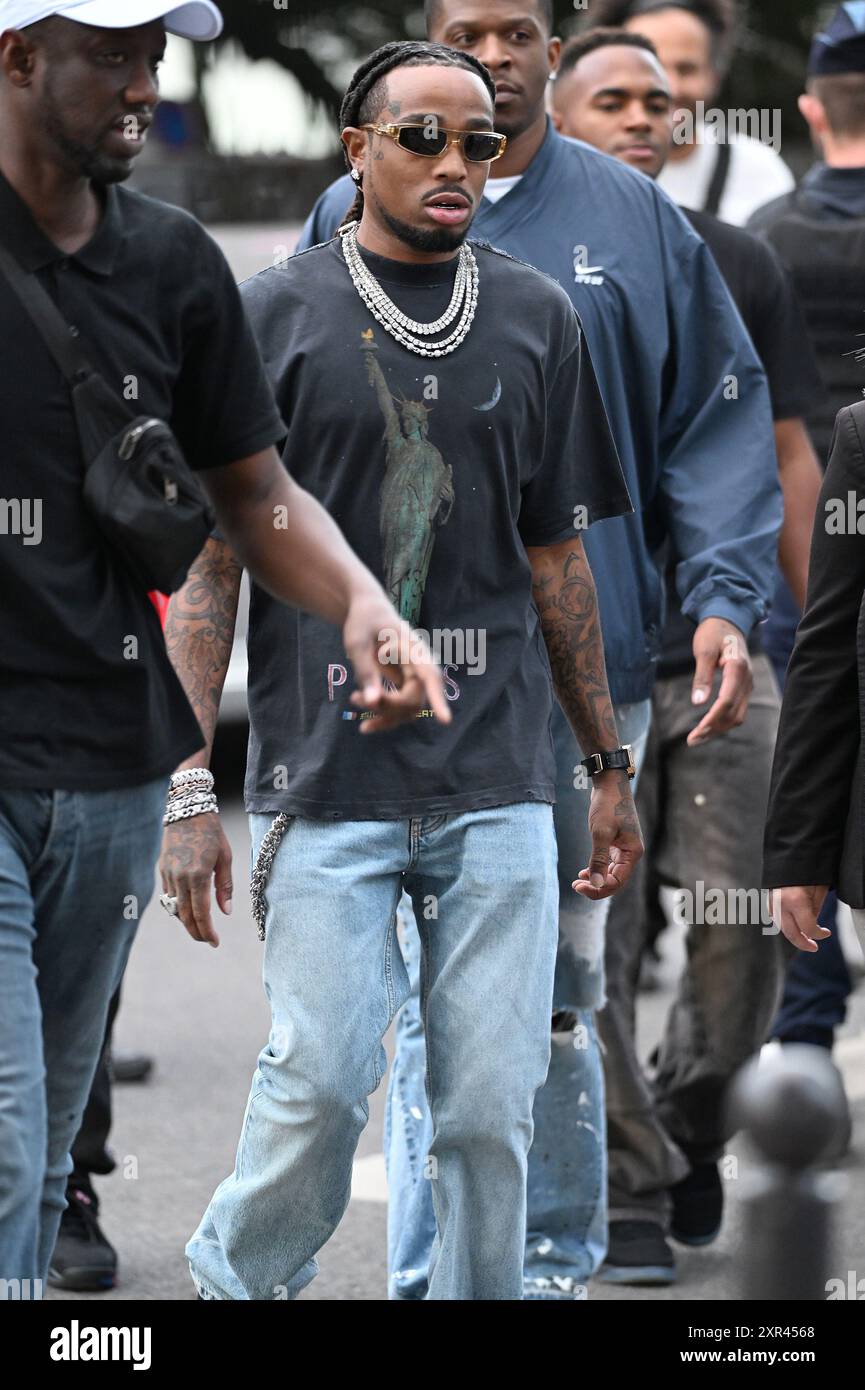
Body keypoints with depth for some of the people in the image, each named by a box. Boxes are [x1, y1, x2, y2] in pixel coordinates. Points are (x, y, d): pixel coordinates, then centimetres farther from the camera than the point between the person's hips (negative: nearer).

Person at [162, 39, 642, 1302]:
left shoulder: (536, 320, 11)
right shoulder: (272, 319, 1)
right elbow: (209, 566, 0)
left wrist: (609, 766, 15)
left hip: (499, 786, 3)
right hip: (325, 781, -3)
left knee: (491, 1104, 0)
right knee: (321, 1083, -7)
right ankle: (234, 1281, 18)